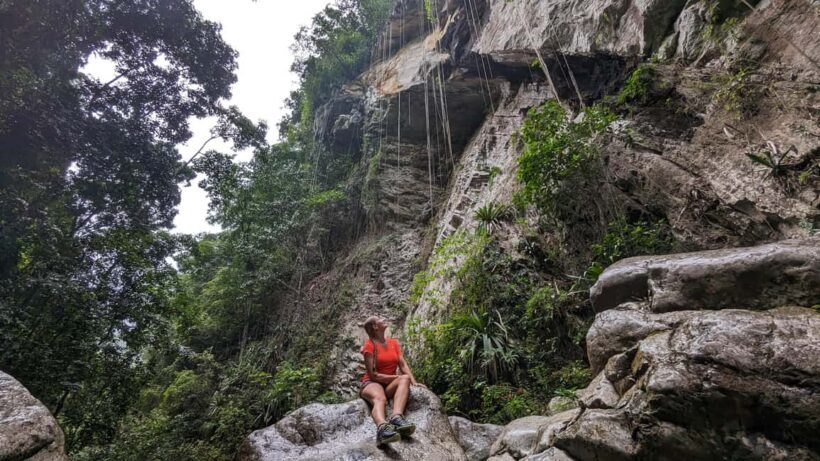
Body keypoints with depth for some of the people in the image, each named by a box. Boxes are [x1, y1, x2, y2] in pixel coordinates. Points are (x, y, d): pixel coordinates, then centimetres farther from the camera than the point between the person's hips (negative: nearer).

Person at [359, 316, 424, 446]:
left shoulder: (393, 343, 13)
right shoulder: (369, 345, -5)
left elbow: (403, 365, 3)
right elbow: (373, 375, -11)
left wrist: (413, 381, -13)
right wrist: (397, 377, -12)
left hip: (390, 386, 5)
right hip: (371, 384, -5)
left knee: (405, 379, -27)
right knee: (380, 398, -38)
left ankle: (396, 417, -51)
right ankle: (382, 428, -69)